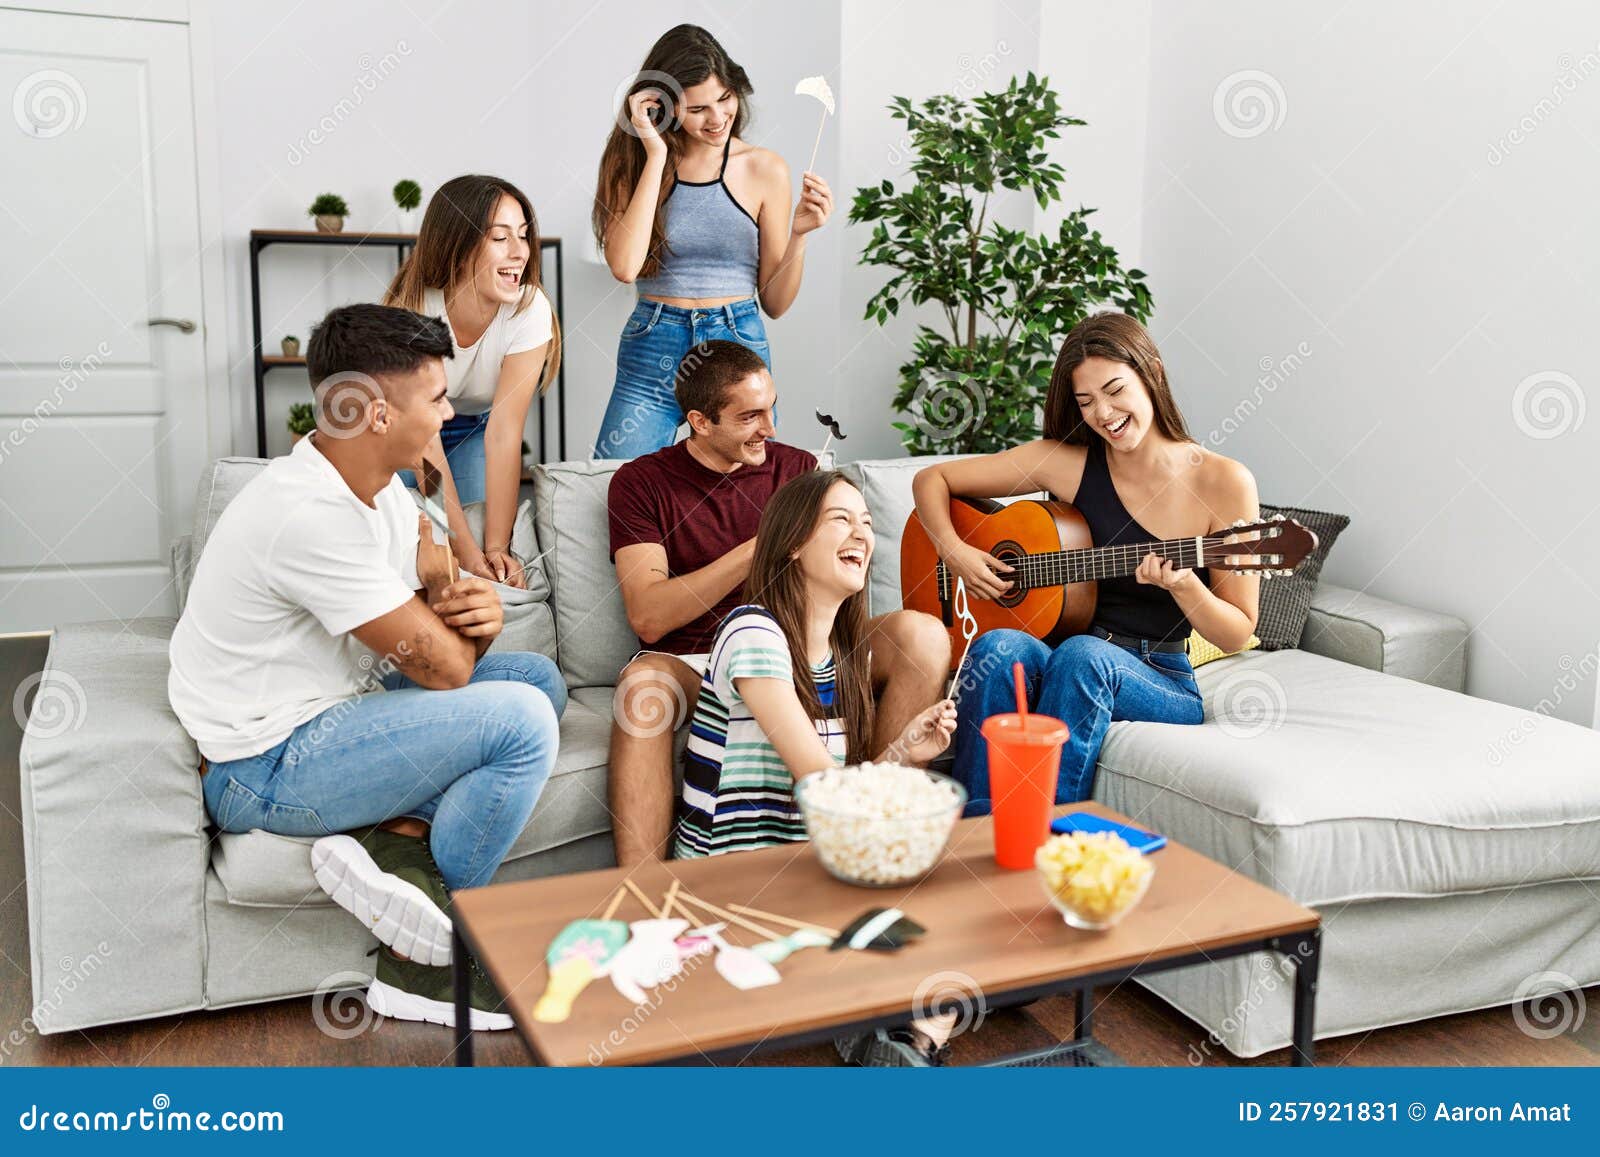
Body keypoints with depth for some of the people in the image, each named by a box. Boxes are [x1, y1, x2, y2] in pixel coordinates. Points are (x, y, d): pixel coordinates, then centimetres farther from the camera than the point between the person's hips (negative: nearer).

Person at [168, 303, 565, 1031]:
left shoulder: (376, 482, 3)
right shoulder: (312, 515, -28)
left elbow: (449, 648, 7)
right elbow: (441, 668, -24)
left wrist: (477, 612, -17)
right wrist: (442, 584, -3)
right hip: (266, 768, -10)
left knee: (538, 678, 8)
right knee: (522, 721, -22)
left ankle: (404, 835, -10)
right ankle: (421, 957, -7)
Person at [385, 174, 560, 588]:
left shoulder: (529, 311, -31)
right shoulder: (410, 310, -33)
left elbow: (504, 432, -29)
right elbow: (424, 444, -32)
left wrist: (497, 546, -33)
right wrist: (465, 550, -37)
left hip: (476, 428, 1)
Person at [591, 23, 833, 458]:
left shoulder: (765, 169, 0)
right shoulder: (633, 163, 2)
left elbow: (775, 303, 3)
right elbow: (625, 266, -18)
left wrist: (799, 235, -14)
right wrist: (657, 156, -13)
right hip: (651, 354, 0)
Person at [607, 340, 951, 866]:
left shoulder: (795, 467, 12)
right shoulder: (640, 482, 2)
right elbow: (648, 619, -11)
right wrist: (759, 548, -16)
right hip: (691, 660, -3)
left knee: (922, 634, -22)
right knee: (643, 683, -39)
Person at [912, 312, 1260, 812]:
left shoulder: (1223, 482, -4)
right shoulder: (1066, 462, 1)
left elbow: (1237, 634, 0)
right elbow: (931, 479, 9)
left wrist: (1183, 585, -20)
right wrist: (955, 552, -8)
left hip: (1163, 684, -2)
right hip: (1062, 667, 2)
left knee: (1084, 655, -35)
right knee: (999, 649, -32)